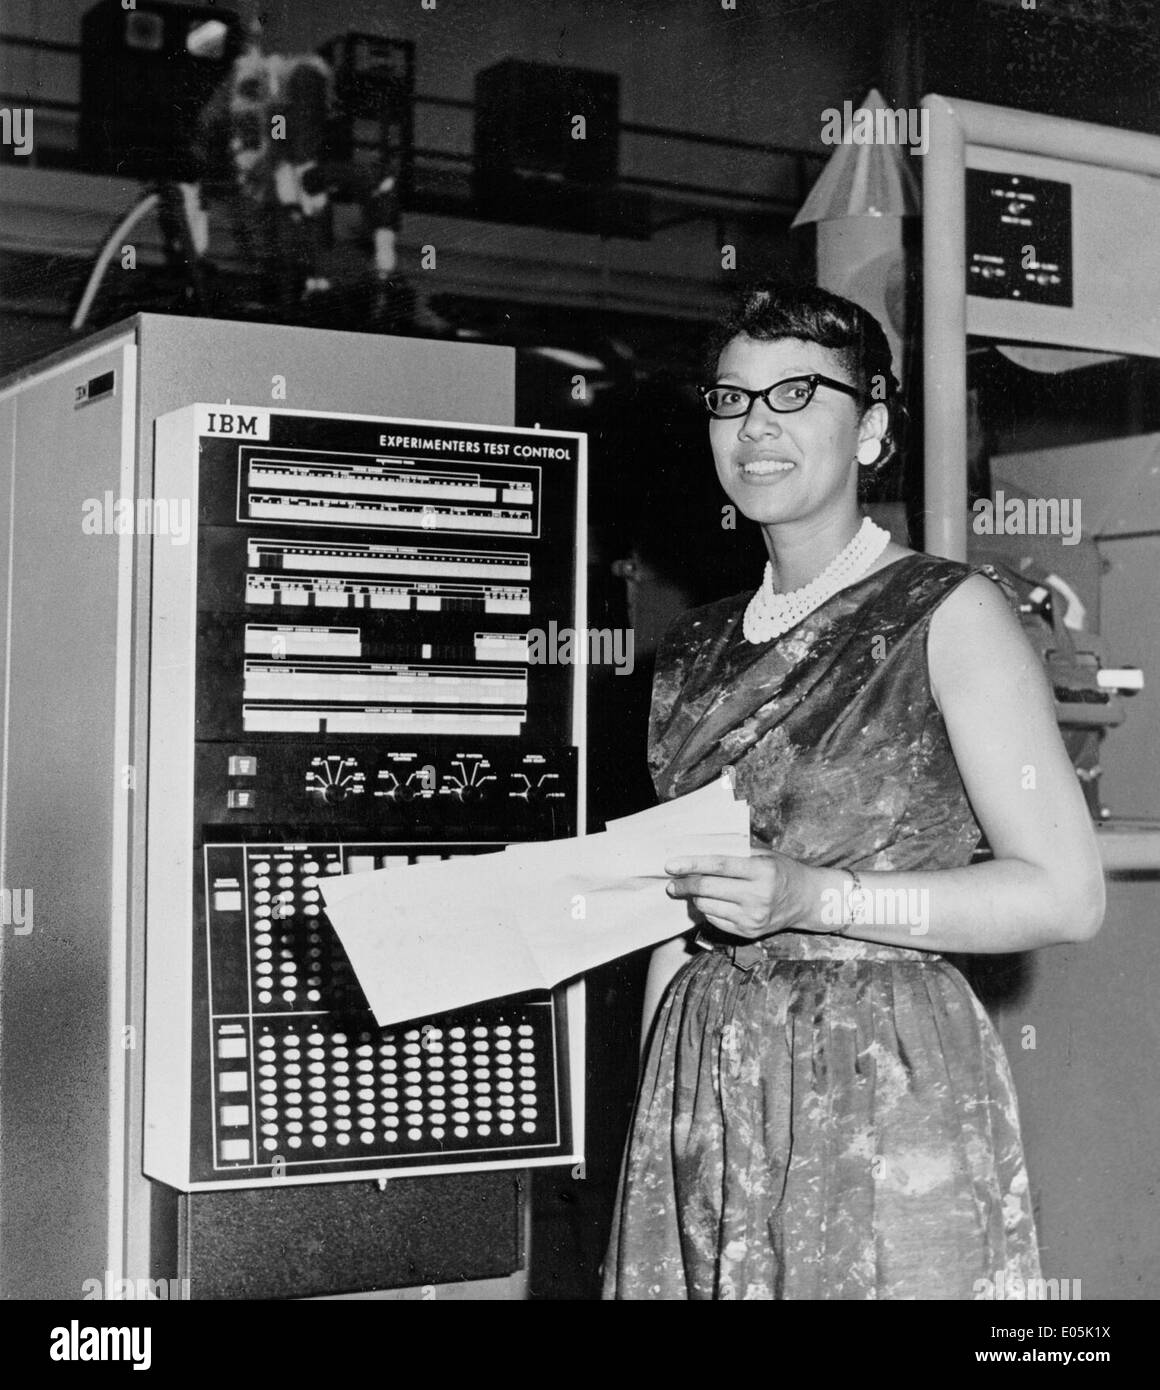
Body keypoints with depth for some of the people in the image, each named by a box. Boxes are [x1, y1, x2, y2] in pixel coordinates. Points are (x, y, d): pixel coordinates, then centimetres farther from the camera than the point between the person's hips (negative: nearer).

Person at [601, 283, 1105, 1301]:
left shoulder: (948, 613, -4)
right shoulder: (693, 652, 12)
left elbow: (1066, 895, -9)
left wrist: (812, 896, -17)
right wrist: (655, 1108, 8)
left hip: (889, 1076, -4)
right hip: (706, 1083, 5)